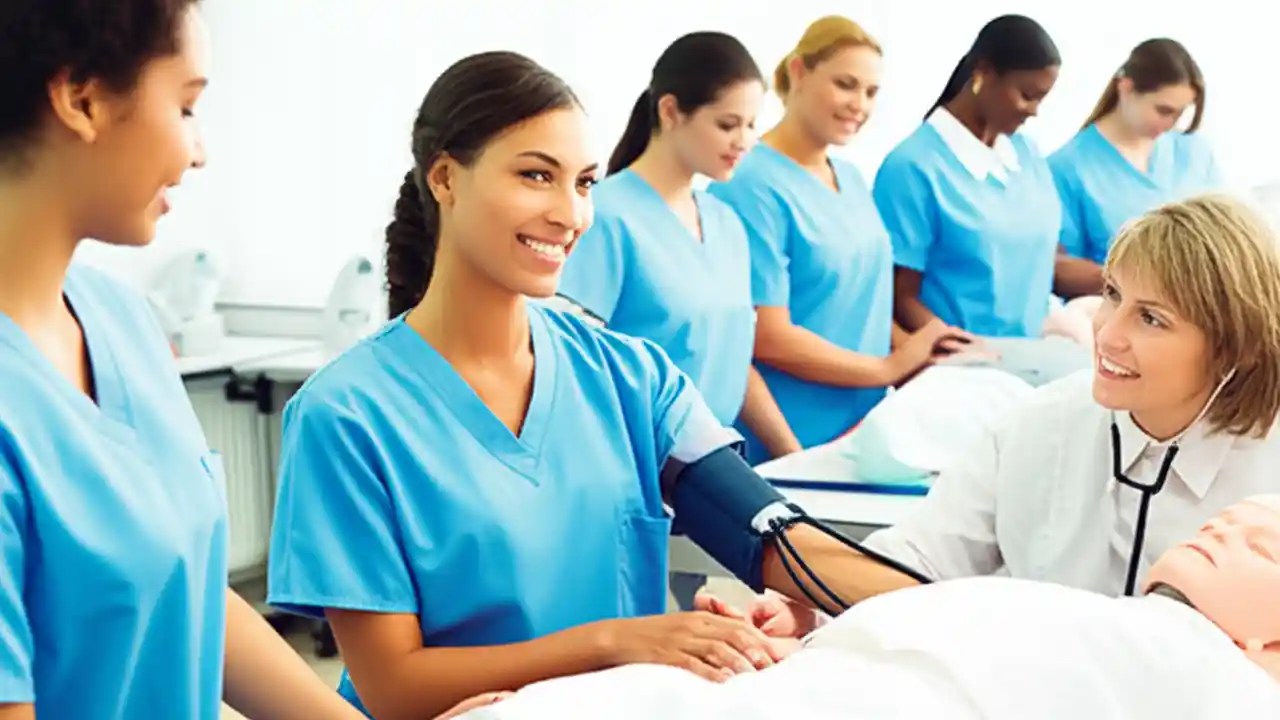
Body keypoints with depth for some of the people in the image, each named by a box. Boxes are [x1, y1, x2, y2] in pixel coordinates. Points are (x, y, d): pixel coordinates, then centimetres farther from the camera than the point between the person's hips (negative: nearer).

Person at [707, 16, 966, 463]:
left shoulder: (852, 180, 9)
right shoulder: (752, 186, -16)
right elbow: (768, 338, -19)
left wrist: (919, 360, -1)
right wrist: (888, 368, -11)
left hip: (865, 433, 7)